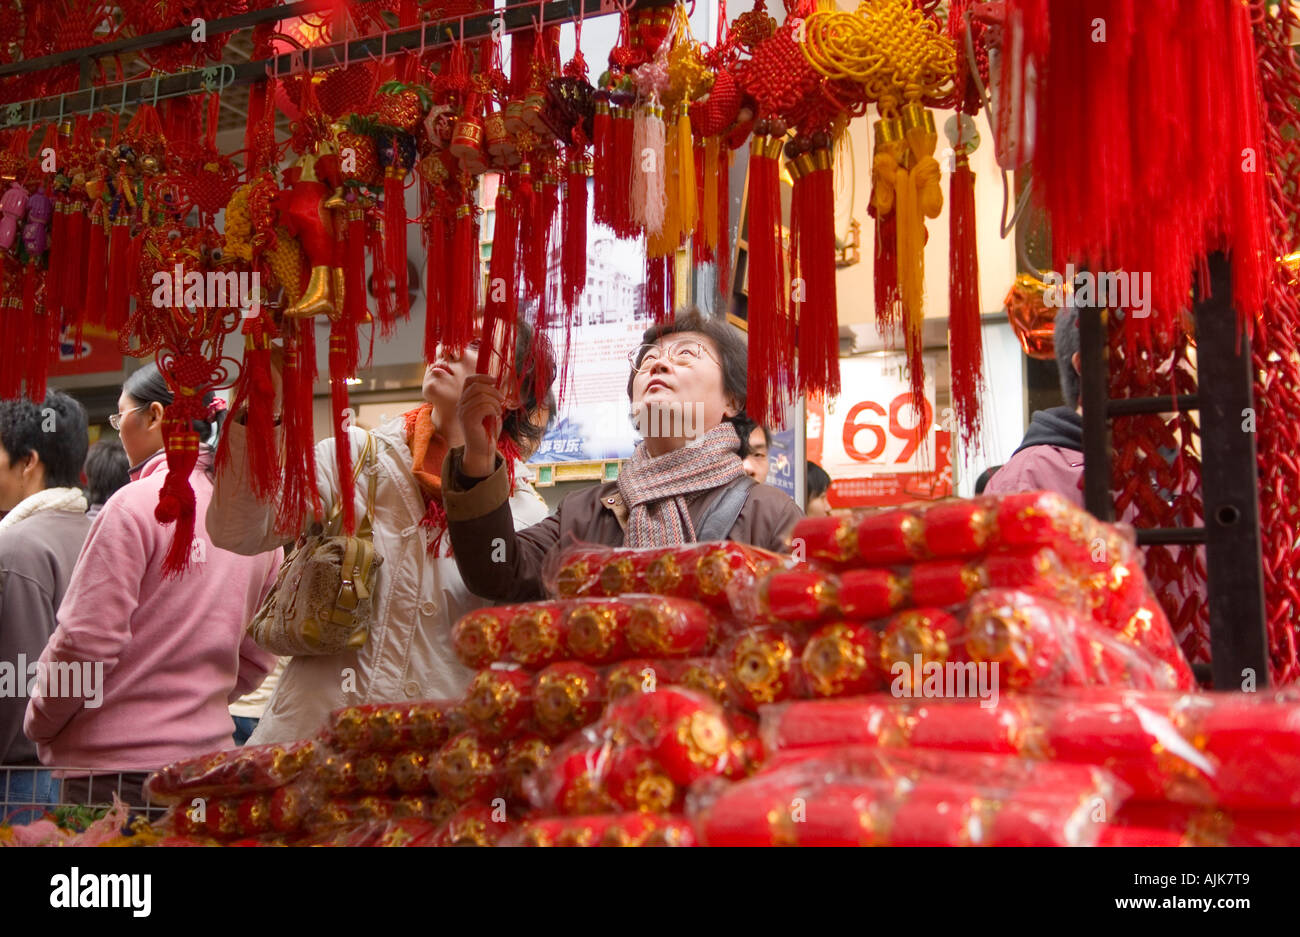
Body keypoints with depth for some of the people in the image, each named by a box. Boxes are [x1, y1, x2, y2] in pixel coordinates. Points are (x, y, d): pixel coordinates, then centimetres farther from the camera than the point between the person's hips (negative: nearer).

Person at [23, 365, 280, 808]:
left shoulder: (136, 505, -11)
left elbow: (87, 641, -13)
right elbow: (257, 657, 12)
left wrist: (38, 722, 1)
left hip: (116, 766, -6)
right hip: (209, 746, 7)